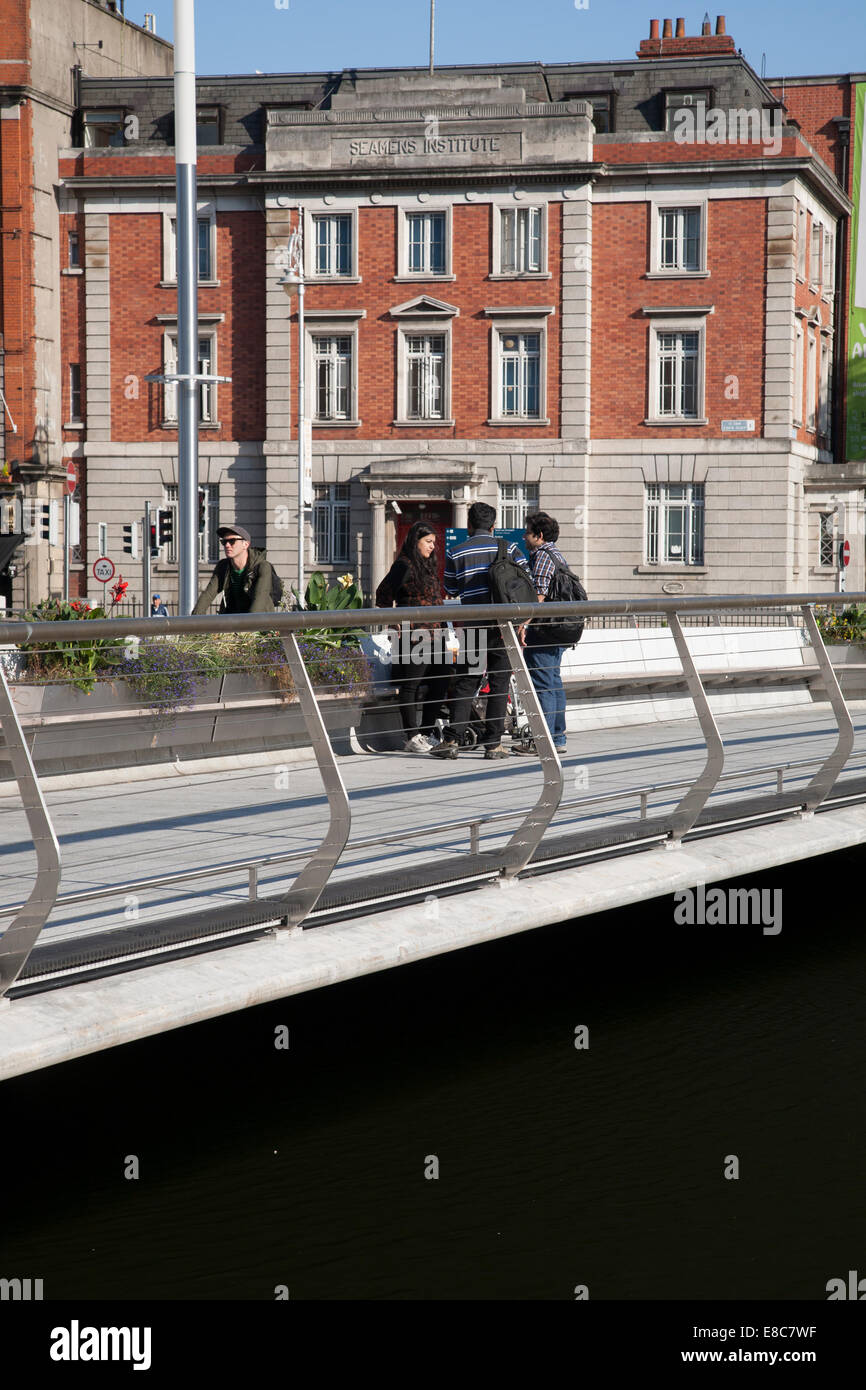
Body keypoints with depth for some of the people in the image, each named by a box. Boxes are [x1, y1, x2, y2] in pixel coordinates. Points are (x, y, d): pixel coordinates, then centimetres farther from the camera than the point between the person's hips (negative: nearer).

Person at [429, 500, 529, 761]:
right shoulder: (508, 549, 2)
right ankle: (493, 744, 2)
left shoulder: (456, 554, 1)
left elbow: (451, 591, 11)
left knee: (465, 684, 6)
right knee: (499, 685, 4)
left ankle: (453, 740, -3)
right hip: (504, 626, 0)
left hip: (473, 628, 0)